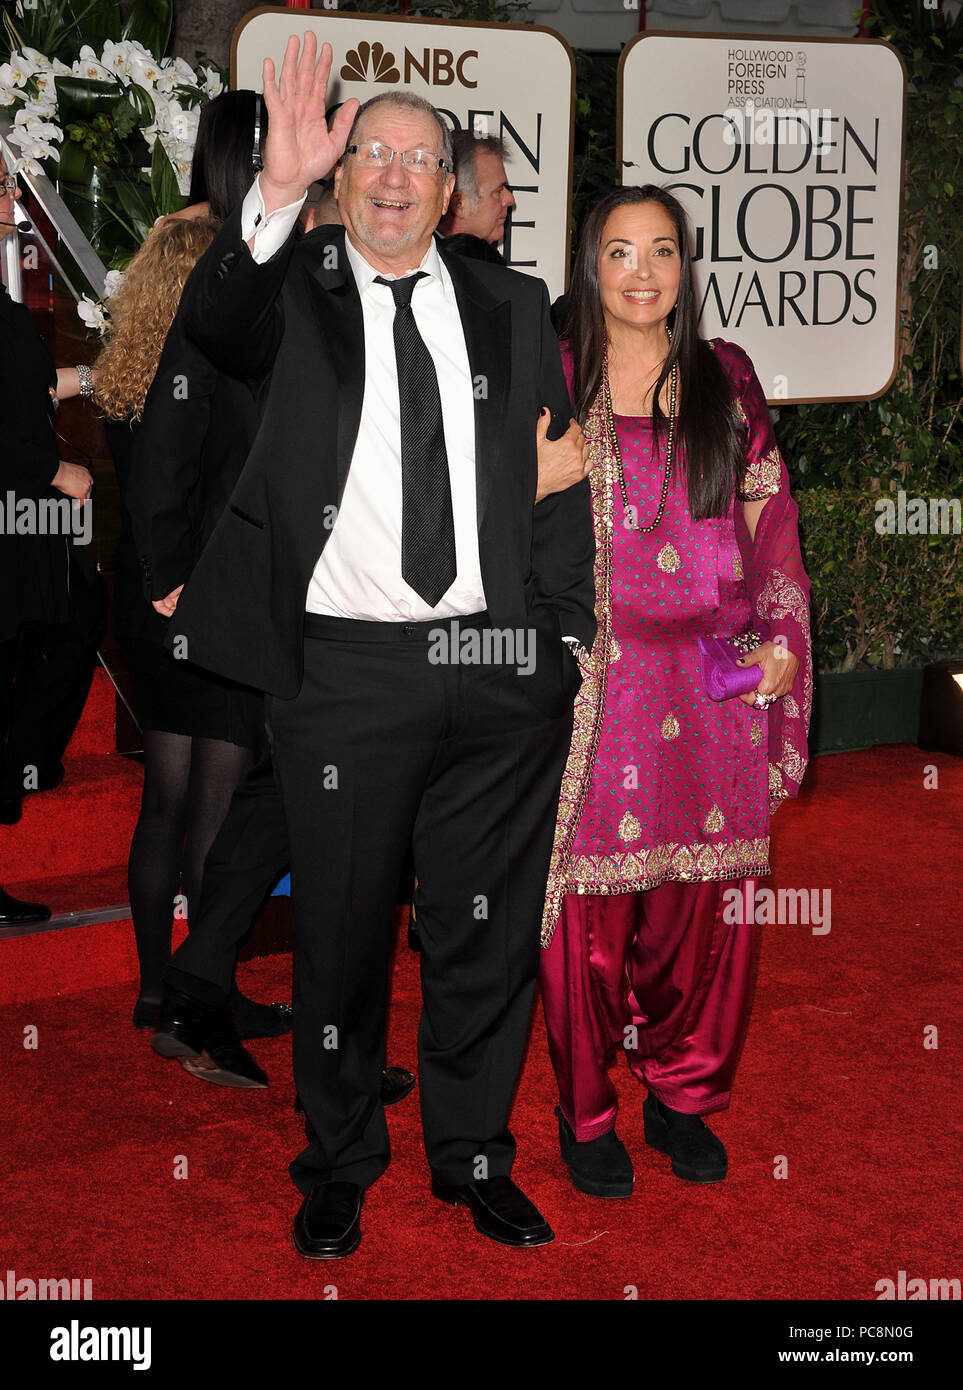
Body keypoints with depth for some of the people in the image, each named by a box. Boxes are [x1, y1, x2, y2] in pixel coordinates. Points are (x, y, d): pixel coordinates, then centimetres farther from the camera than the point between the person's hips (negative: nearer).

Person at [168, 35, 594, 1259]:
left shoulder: (511, 310, 12)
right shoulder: (294, 291, 5)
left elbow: (560, 480, 13)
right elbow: (216, 323, -18)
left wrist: (564, 638, 6)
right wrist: (278, 189, -32)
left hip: (504, 676, 3)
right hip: (348, 670, -2)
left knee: (488, 934, 12)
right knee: (340, 933, 8)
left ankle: (474, 1157, 30)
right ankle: (338, 1167, 27)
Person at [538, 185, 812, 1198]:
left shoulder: (726, 381, 11)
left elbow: (770, 524, 12)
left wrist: (782, 638, 1)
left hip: (714, 684, 2)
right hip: (591, 685, -2)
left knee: (702, 902, 5)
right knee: (588, 904, 0)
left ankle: (682, 1093, 24)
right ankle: (585, 1110, 18)